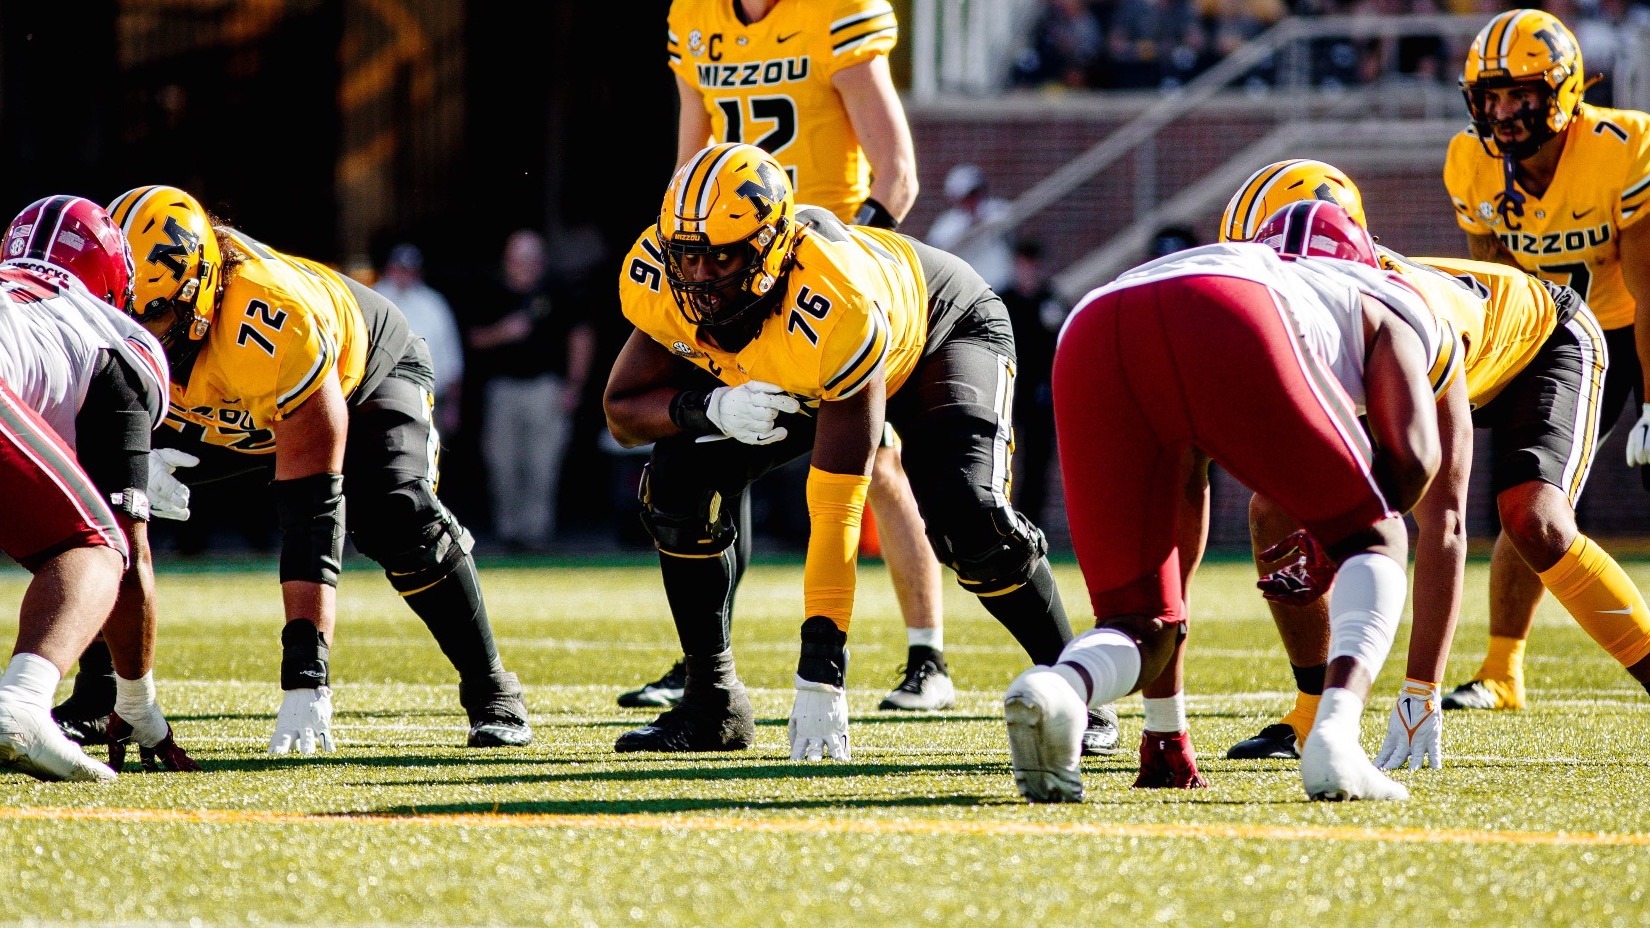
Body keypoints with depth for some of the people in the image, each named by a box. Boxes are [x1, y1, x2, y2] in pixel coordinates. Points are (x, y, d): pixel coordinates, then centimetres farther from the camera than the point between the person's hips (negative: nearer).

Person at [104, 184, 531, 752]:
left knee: (397, 519, -31)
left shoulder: (276, 328, -44)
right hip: (222, 419, 5)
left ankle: (491, 694, -11)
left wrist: (305, 682, -45)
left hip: (364, 372, -5)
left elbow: (311, 514, -42)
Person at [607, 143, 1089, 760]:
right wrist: (711, 406, -38)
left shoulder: (836, 312, -45)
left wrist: (819, 679, -42)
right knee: (679, 488, -16)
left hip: (940, 331, -5)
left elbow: (836, 513, -42)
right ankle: (712, 704, 0)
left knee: (968, 521, -28)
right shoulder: (655, 282, -30)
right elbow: (623, 413, -14)